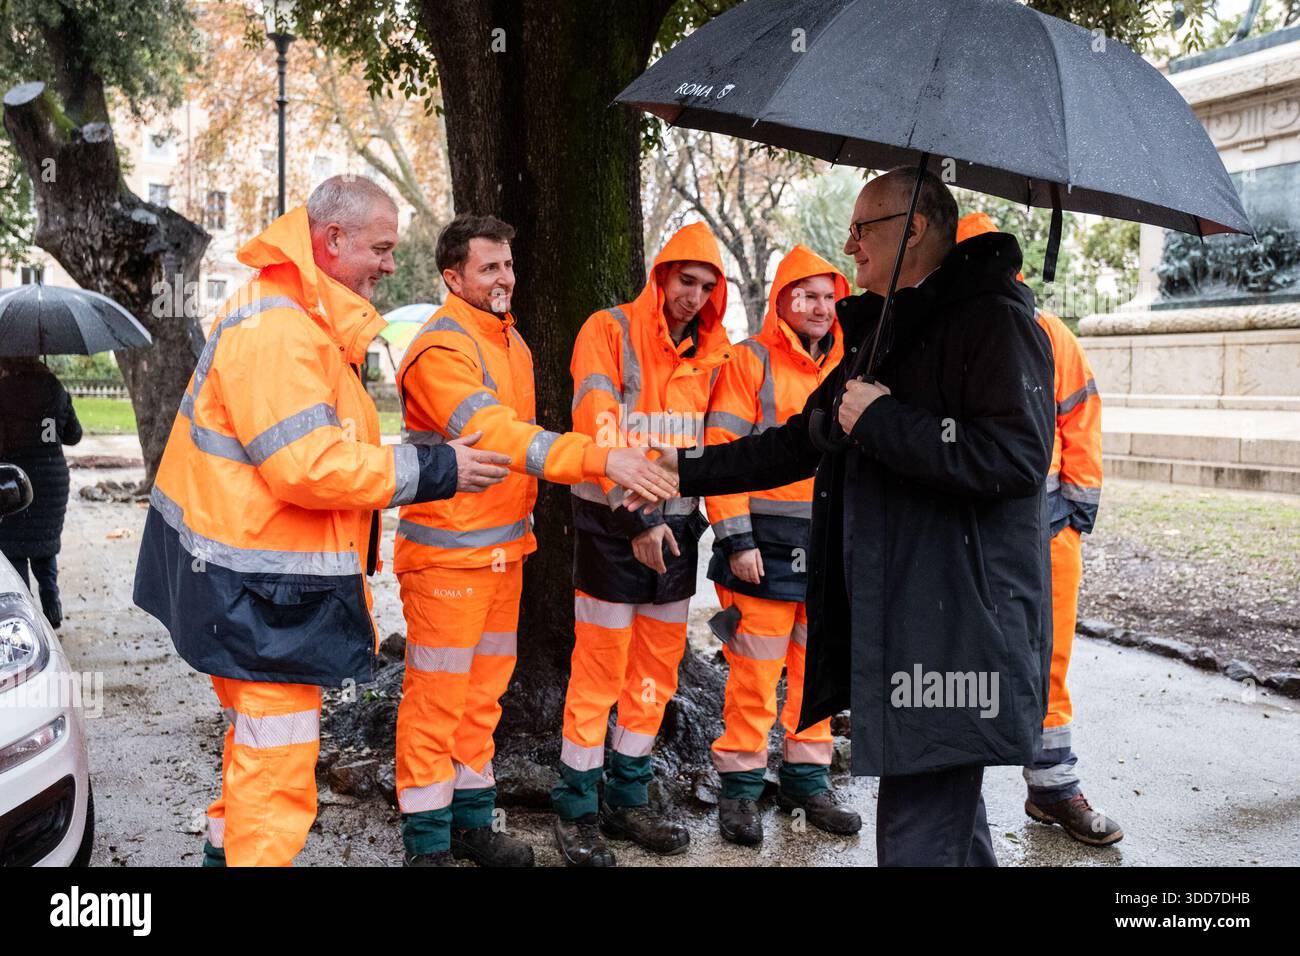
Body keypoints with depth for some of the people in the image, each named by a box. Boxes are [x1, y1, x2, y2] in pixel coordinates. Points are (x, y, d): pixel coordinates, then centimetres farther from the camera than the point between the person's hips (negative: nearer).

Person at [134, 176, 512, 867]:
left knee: (258, 737, 25)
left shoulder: (303, 318, 13)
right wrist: (434, 470, -21)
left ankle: (227, 847, 42)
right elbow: (310, 466, -28)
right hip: (256, 589, -11)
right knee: (278, 755, -2)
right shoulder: (275, 329, -22)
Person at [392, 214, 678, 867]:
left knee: (484, 689, 15)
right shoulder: (440, 349, -16)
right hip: (447, 551, -8)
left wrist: (521, 523, 17)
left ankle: (471, 822, 28)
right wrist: (601, 458, -38)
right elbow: (496, 434, -30)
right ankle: (428, 842, 12)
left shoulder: (510, 339, 13)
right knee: (437, 693, 0)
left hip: (503, 548, 8)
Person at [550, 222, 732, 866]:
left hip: (677, 523, 6)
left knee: (658, 669, 11)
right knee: (600, 669, -2)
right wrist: (637, 519, -25)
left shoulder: (710, 351, 8)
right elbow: (598, 431, -18)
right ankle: (576, 810, 12)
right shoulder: (609, 332, -8)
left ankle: (629, 801, 25)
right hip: (613, 523, -6)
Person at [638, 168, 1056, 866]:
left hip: (957, 635, -9)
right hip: (890, 619, 9)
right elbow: (803, 443, 24)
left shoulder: (994, 320, -10)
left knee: (917, 838, -7)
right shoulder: (884, 336, 19)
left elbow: (1016, 457, -24)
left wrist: (881, 421, -17)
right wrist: (686, 469, 20)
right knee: (949, 820, 20)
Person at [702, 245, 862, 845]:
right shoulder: (750, 362, -4)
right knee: (755, 672, -1)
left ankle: (807, 780, 27)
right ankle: (740, 785, 14)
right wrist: (736, 540, -15)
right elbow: (722, 455, -10)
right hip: (768, 546, -5)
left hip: (833, 547, 5)